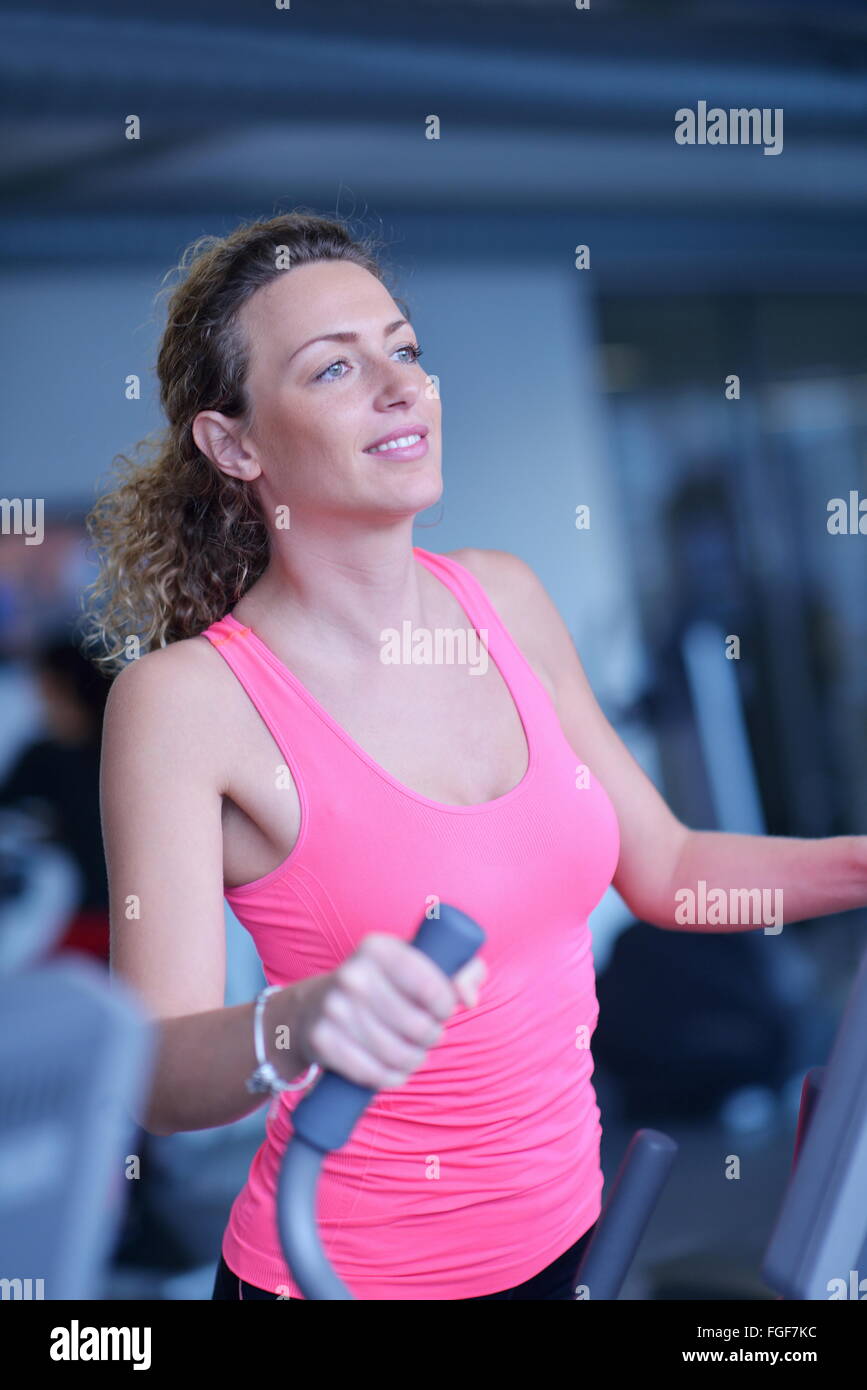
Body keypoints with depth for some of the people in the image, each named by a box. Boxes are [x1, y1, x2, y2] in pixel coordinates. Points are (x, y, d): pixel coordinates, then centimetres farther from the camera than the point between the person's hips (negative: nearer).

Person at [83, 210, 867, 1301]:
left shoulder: (504, 598, -1)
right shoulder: (186, 700, -17)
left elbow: (662, 865, 10)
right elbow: (152, 1077, -24)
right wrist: (296, 1029, -43)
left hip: (566, 1228, 5)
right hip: (359, 1266, -5)